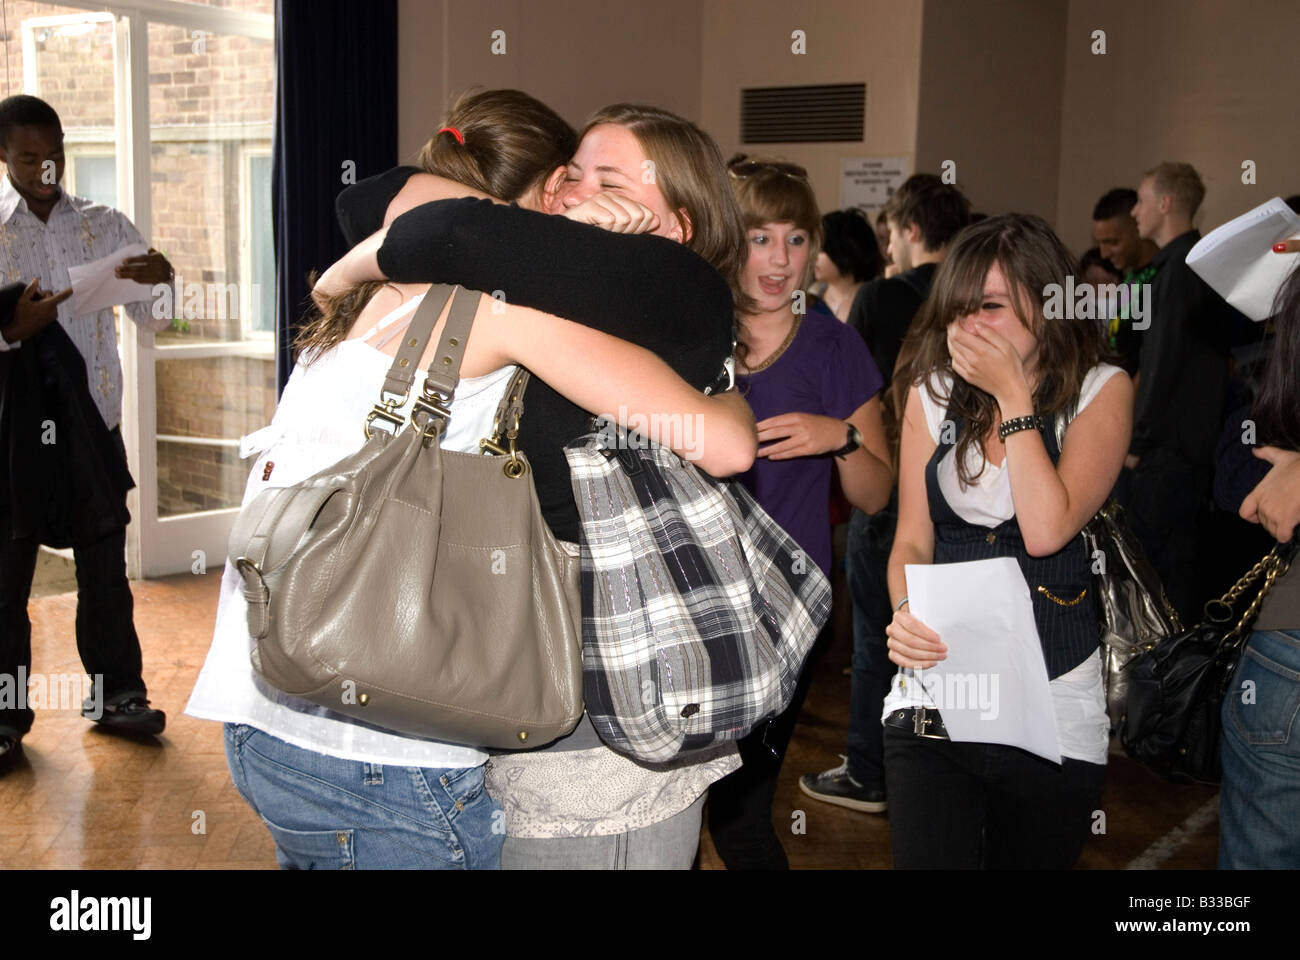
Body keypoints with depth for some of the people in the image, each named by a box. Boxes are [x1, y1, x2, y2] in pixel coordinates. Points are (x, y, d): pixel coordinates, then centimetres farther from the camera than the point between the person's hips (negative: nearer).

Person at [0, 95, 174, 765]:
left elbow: (153, 319, 3)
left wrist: (160, 280, -18)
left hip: (94, 424, 2)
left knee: (104, 562, 10)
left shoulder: (105, 226, 5)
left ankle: (115, 691, 24)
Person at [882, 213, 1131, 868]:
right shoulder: (932, 392, 4)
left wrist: (1013, 397, -15)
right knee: (925, 857, -8)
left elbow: (1046, 531, -17)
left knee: (1028, 856, 12)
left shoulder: (1101, 390, -3)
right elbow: (911, 541, 3)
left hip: (1053, 699, -1)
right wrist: (906, 613, -17)